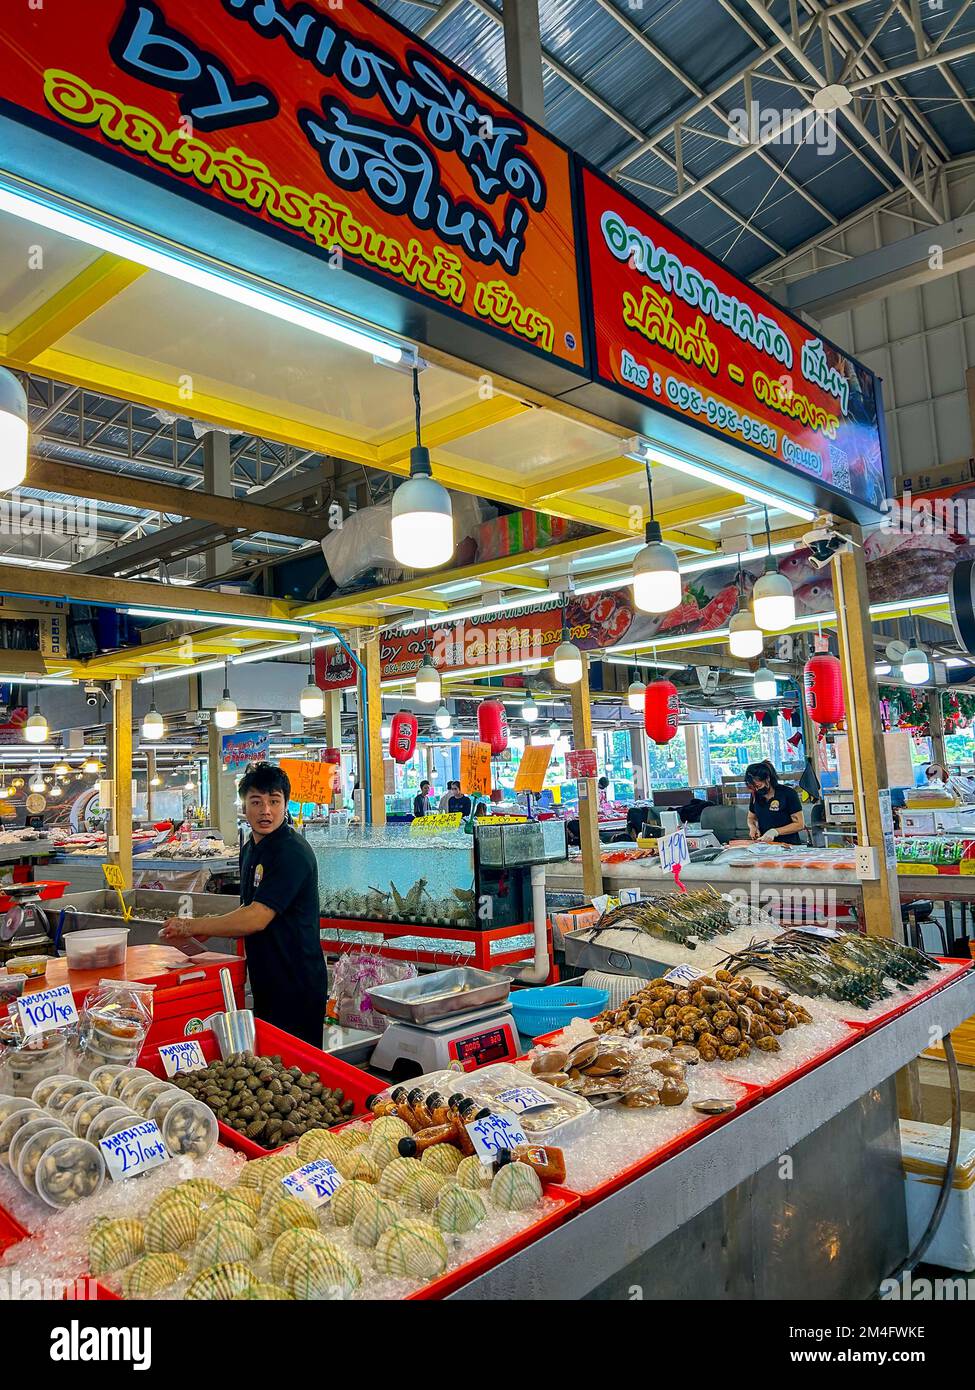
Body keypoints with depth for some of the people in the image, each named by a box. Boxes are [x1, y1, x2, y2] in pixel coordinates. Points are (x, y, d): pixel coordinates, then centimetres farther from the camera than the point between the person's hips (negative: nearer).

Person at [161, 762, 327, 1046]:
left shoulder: (293, 851, -21)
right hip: (266, 981, 9)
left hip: (297, 984, -9)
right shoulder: (250, 847, 9)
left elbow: (257, 918, -24)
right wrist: (205, 931, 4)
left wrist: (192, 926, -14)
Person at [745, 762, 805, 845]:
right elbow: (751, 818, 24)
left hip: (788, 844, -4)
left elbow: (799, 824, -4)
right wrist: (752, 827, 1)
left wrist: (775, 832, -15)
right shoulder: (755, 795, 9)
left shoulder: (788, 794, -5)